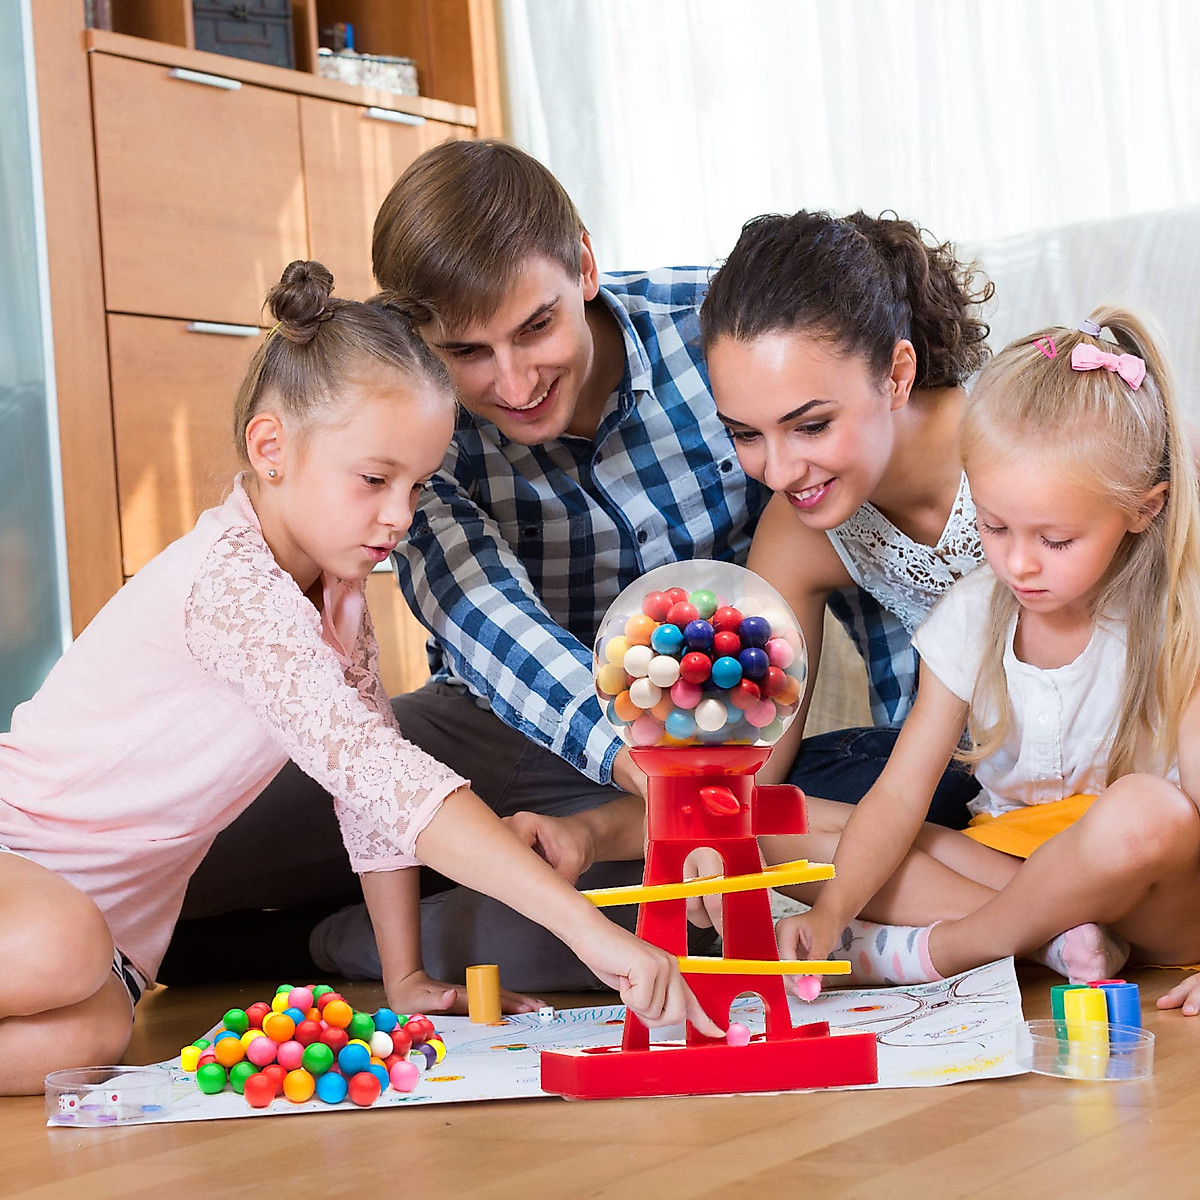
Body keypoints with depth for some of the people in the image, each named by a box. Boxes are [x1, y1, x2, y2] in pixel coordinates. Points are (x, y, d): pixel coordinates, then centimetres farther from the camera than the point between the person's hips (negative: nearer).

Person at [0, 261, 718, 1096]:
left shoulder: (331, 582, 4)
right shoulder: (231, 581, -27)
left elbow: (378, 771, 7)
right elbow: (374, 769, -36)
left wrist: (406, 980, 1)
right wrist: (588, 930, -41)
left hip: (108, 915, 8)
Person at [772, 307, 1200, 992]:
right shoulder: (972, 617, -3)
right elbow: (900, 794, -7)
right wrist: (832, 911, -24)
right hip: (1006, 855, 4)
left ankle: (937, 950, -17)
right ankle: (1054, 936, -24)